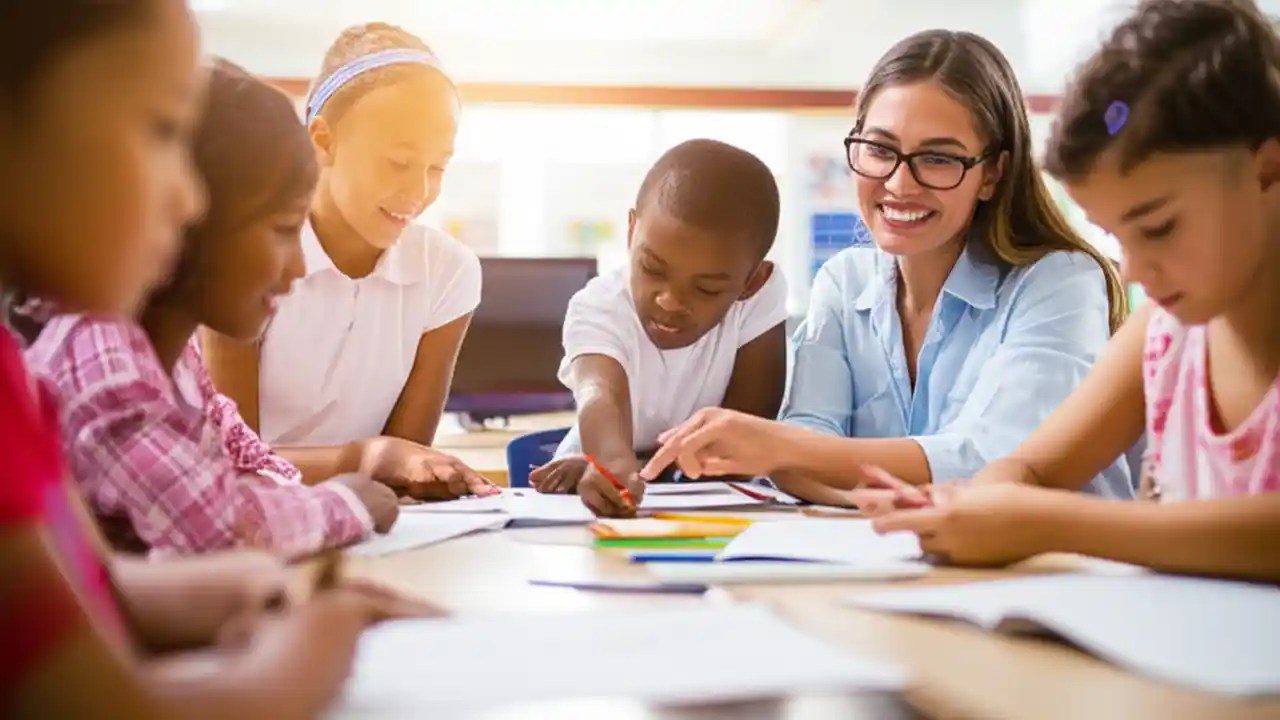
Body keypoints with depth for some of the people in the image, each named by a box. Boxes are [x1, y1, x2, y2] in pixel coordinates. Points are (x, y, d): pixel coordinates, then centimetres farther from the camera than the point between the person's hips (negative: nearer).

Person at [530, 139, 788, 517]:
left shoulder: (761, 296, -17)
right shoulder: (599, 308, -20)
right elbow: (601, 394, -40)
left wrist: (632, 467, -29)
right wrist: (615, 465, -61)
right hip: (606, 506, -1)